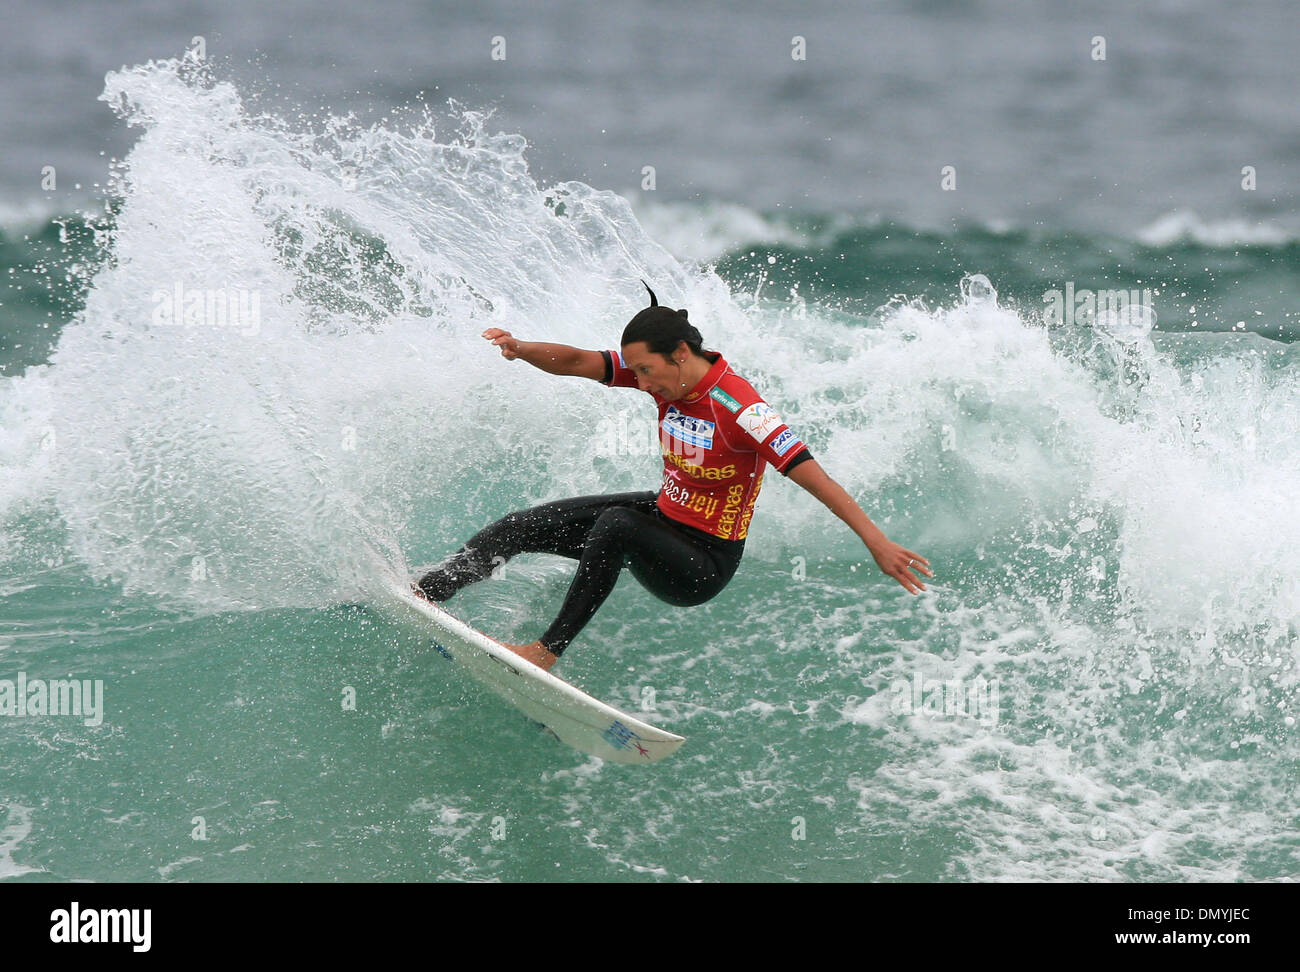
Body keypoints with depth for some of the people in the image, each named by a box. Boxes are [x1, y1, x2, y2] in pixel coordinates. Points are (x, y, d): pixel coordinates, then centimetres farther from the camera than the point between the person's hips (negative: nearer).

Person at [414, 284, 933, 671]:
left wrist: (878, 543, -38)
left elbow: (813, 477, -33)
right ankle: (423, 593, 16)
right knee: (523, 527, 4)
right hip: (665, 514, 8)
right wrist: (522, 350, -32)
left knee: (616, 524, -35)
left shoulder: (738, 408, -29)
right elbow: (579, 363, -11)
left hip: (705, 566, -8)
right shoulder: (667, 372, -7)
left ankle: (549, 649, -28)